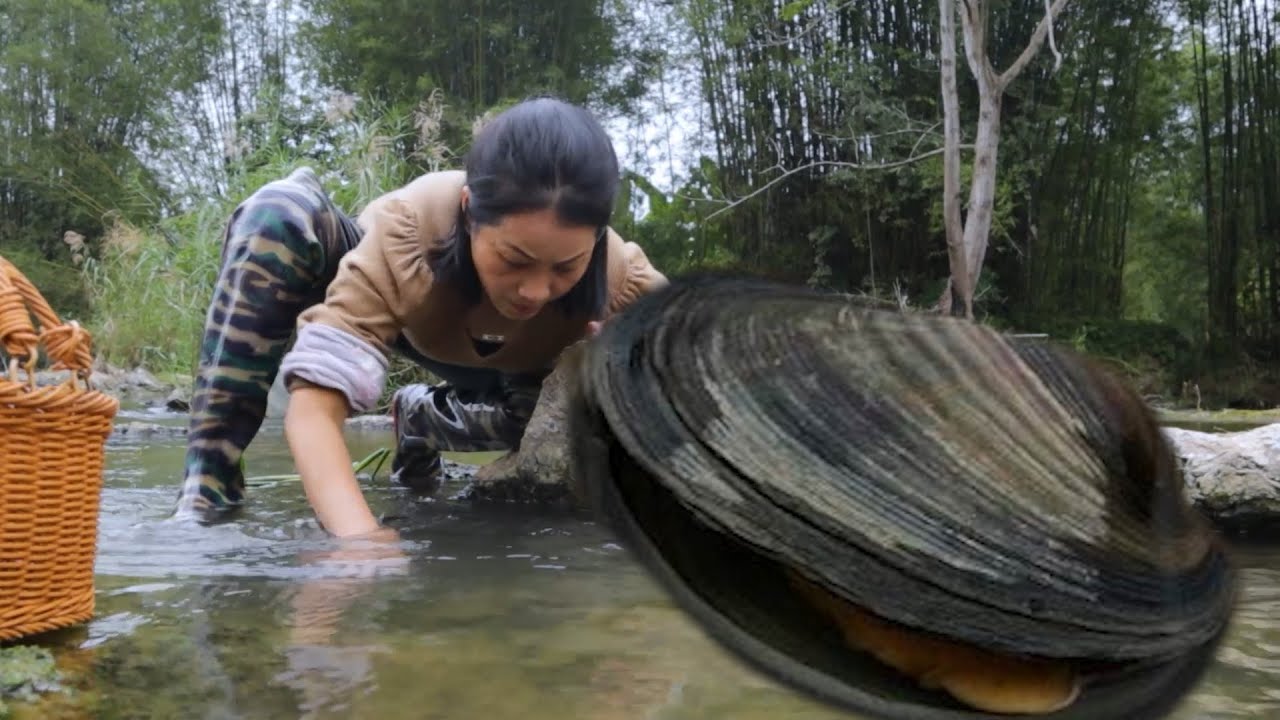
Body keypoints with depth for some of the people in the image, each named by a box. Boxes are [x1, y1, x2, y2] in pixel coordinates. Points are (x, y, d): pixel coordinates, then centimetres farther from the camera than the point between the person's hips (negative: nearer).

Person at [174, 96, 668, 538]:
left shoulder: (622, 281, -36)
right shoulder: (408, 231, -43)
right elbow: (313, 404, -50)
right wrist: (365, 541, -66)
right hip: (393, 320, -2)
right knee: (281, 213, -32)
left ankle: (426, 415, 4)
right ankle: (209, 481, -26)